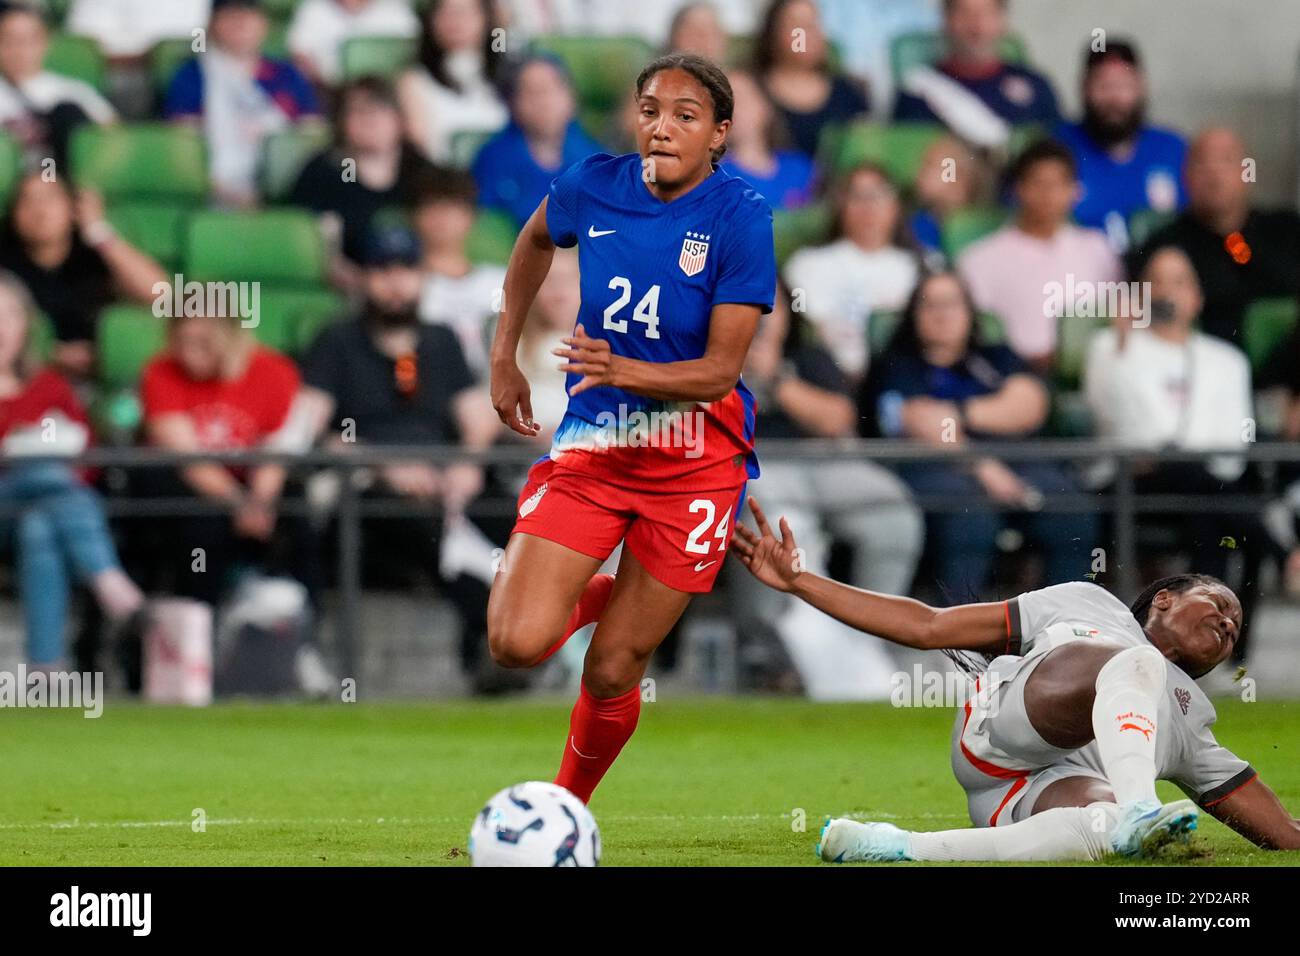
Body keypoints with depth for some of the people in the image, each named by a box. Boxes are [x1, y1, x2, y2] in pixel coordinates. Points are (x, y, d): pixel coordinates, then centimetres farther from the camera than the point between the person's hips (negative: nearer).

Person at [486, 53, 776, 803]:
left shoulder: (739, 216, -15)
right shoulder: (594, 188, -5)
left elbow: (720, 370, -18)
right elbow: (536, 242, 21)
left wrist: (620, 371, -34)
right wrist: (505, 357, 19)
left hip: (694, 463, -3)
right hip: (591, 446, 3)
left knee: (613, 672, 0)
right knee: (517, 644, -14)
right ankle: (595, 596, 22)